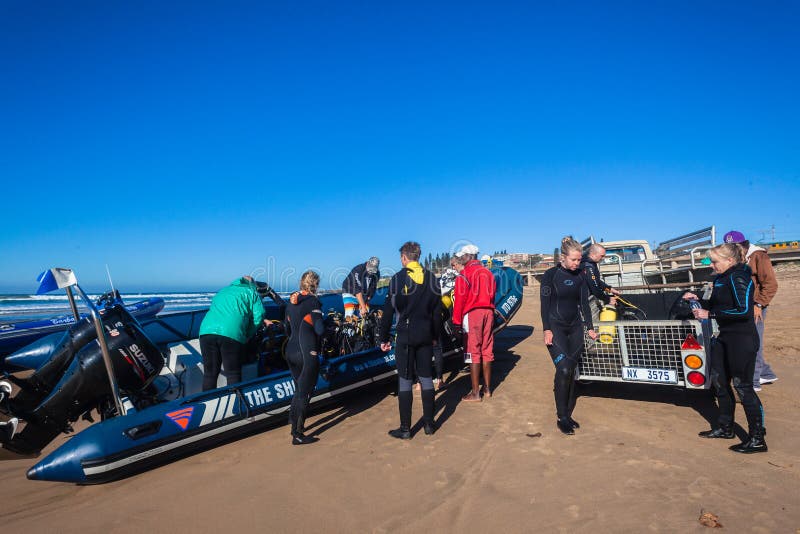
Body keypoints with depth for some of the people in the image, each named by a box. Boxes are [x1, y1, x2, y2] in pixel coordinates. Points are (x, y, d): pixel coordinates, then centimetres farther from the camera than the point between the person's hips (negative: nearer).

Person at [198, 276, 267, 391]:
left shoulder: (221, 292, 34)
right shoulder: (251, 292, 18)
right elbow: (258, 316, 6)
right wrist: (246, 336, 17)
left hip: (206, 331, 5)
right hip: (232, 334, -4)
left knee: (209, 374, 13)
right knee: (233, 375, 4)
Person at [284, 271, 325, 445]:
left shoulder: (291, 301, 8)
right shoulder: (313, 302, -13)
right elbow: (320, 329, -18)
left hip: (291, 351, 7)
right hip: (308, 354, -7)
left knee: (299, 388, 24)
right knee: (305, 392, 3)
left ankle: (293, 422, 28)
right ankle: (297, 435, 7)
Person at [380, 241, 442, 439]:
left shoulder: (397, 279, -8)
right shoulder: (431, 278, 5)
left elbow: (388, 311, -7)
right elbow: (437, 311, 8)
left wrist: (384, 339, 0)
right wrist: (435, 336, 16)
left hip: (405, 335, -4)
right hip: (426, 335, 4)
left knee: (405, 380, 2)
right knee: (426, 378, 13)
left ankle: (405, 428, 8)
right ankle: (429, 424, 20)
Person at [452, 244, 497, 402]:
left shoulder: (466, 273, -7)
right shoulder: (488, 273, 12)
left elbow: (460, 298, -10)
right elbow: (492, 295, 14)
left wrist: (457, 321, -6)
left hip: (472, 313, -6)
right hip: (488, 312, 6)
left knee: (473, 352, -2)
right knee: (487, 350, 12)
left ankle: (475, 393, 2)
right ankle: (487, 389, 21)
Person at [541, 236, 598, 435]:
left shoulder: (581, 276, 8)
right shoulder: (551, 275, -6)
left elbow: (584, 303, 12)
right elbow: (545, 304, -8)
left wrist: (589, 327, 9)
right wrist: (547, 330, -13)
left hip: (575, 328, 5)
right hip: (556, 327, -5)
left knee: (572, 372, 4)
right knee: (563, 370, -15)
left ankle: (568, 414, 14)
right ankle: (561, 418, -5)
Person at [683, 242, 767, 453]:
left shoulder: (738, 278, -17)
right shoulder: (721, 279, 11)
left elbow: (744, 310, -26)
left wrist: (709, 314, -24)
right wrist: (698, 300, 6)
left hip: (742, 339, -10)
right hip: (725, 337, 10)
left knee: (742, 385, -3)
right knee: (718, 381, 15)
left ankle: (757, 439, 8)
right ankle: (725, 428, 30)